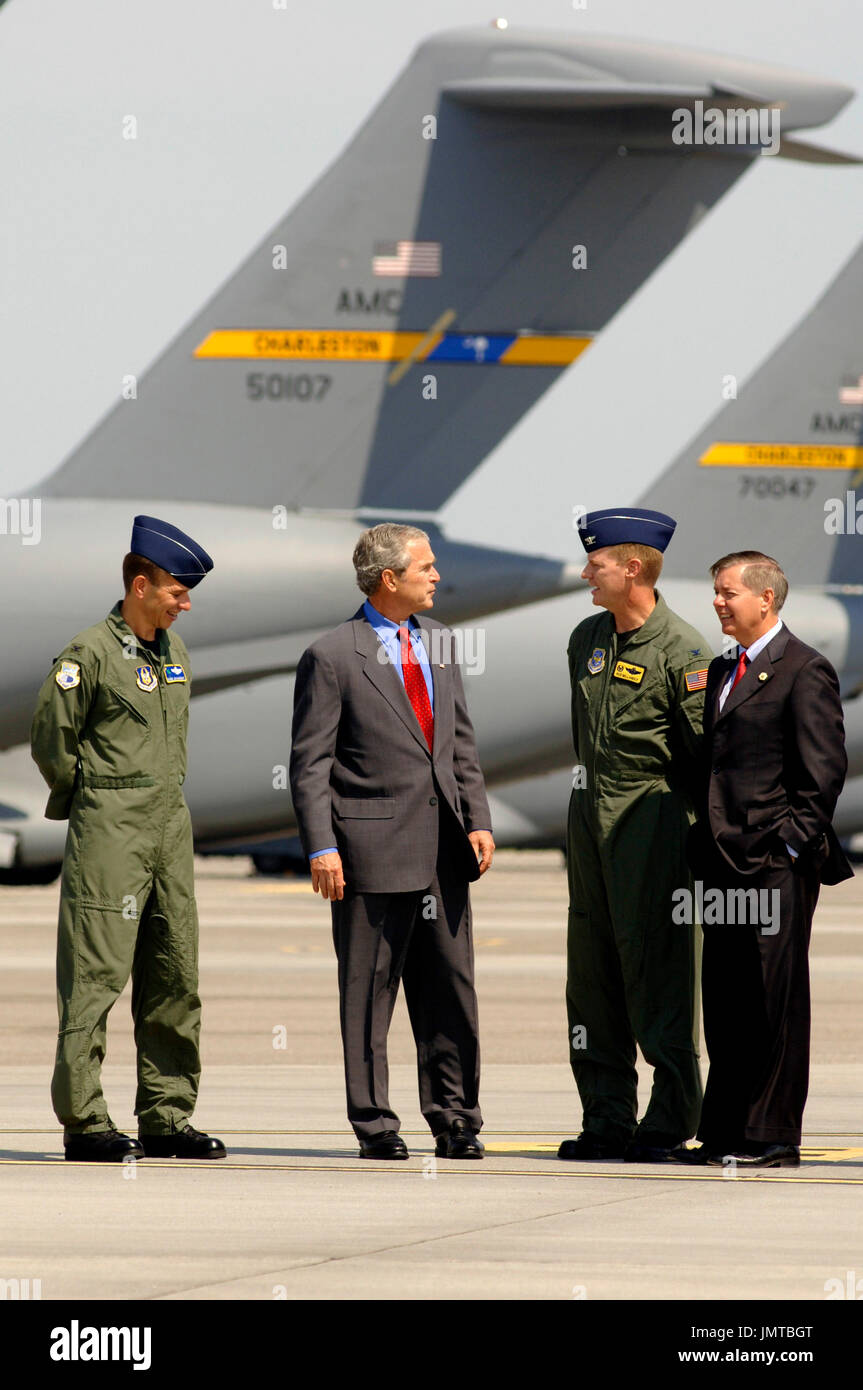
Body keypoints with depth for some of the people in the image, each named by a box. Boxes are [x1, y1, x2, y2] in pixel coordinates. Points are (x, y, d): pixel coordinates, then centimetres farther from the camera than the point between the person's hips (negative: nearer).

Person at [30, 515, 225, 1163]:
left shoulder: (174, 649, 13)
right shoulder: (90, 654, -10)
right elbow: (50, 739, -6)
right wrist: (90, 801, 3)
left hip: (171, 823, 8)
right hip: (109, 834, -8)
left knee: (174, 974, 7)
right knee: (96, 974, -6)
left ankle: (167, 1118, 12)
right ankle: (83, 1121, -4)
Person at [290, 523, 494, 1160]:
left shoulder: (439, 642, 13)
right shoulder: (332, 658, -6)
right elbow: (310, 764, -7)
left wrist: (477, 819, 8)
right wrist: (322, 848, -14)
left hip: (442, 843, 6)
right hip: (374, 844, -6)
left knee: (451, 984, 6)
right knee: (369, 988, 0)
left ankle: (454, 1118, 14)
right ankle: (374, 1123, 6)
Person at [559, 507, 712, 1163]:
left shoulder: (682, 651, -12)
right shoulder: (587, 639, 11)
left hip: (652, 819, -8)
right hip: (589, 813, 8)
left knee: (655, 966, -8)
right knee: (591, 968, 7)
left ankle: (669, 1123, -4)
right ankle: (608, 1121, 12)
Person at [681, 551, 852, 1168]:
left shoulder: (804, 670, -7)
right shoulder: (722, 673, 18)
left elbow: (825, 768, -11)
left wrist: (793, 841, -13)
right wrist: (708, 844, 14)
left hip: (778, 863, -8)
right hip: (728, 863, 8)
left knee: (775, 1003, -5)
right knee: (725, 1003, 9)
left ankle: (771, 1137, -2)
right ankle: (726, 1132, 14)